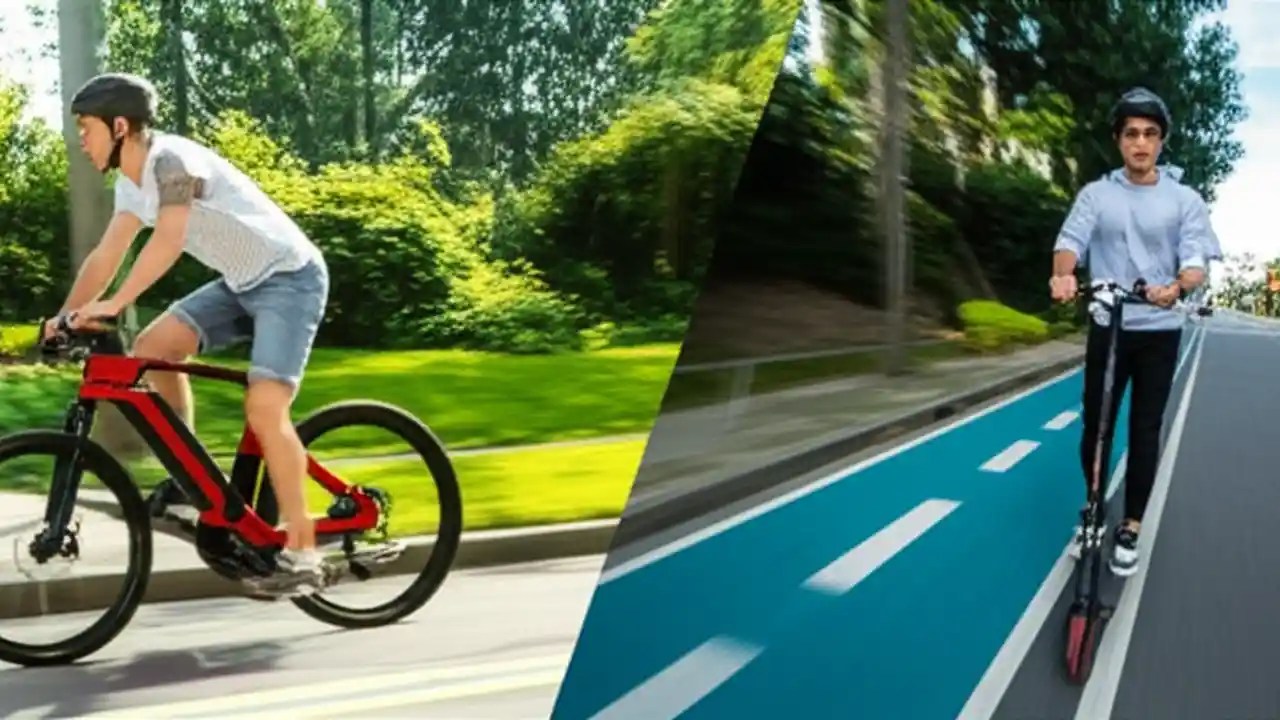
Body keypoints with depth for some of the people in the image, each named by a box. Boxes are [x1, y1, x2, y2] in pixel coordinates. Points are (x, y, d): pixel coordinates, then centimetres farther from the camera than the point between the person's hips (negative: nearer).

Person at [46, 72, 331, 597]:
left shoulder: (173, 159, -20)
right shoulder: (131, 184, 9)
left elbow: (169, 240, -34)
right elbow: (106, 255, 9)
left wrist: (114, 305, -40)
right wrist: (65, 316, 0)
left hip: (290, 276, -9)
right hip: (242, 282, 9)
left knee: (264, 407, -21)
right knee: (151, 348, -2)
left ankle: (302, 555, -15)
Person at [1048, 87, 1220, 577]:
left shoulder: (1185, 200, 0)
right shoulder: (1096, 194, 2)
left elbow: (1197, 259, -8)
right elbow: (1071, 240, -11)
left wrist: (1177, 287, -32)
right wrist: (1063, 275, -35)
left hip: (1159, 332, 0)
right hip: (1106, 328, 1)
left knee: (1145, 431, 4)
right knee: (1095, 426, 6)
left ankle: (1130, 528, 15)